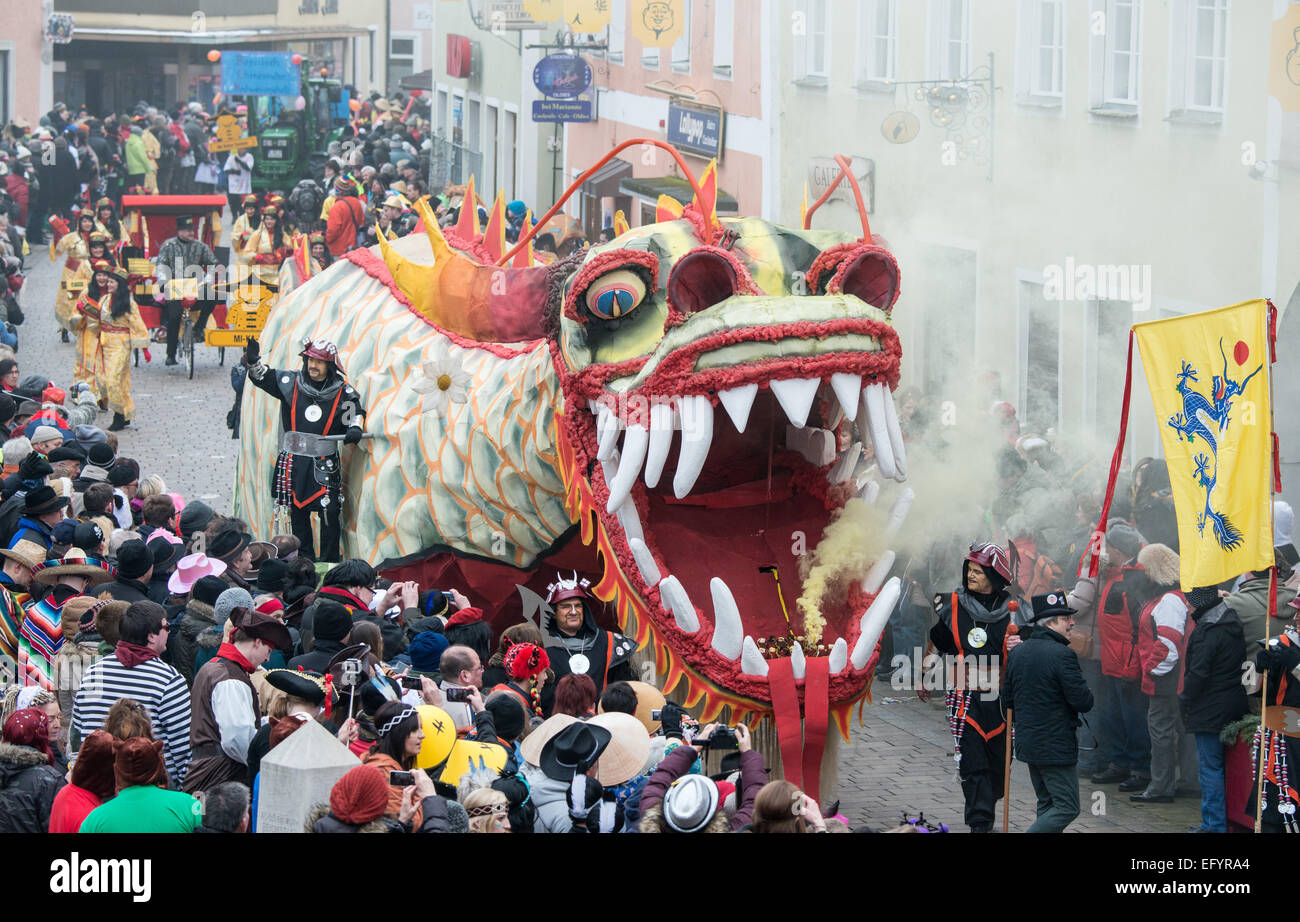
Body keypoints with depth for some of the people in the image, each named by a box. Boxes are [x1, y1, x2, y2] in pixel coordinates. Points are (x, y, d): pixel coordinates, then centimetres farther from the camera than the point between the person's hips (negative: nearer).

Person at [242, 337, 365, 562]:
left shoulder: (342, 392, -1)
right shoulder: (292, 383, 3)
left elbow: (356, 412, 9)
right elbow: (262, 376, 9)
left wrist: (355, 429, -12)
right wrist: (253, 361, -9)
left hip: (325, 463, -3)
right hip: (294, 462, 3)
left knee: (329, 513, -11)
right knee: (298, 511, 9)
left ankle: (329, 562, 0)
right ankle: (304, 560, 21)